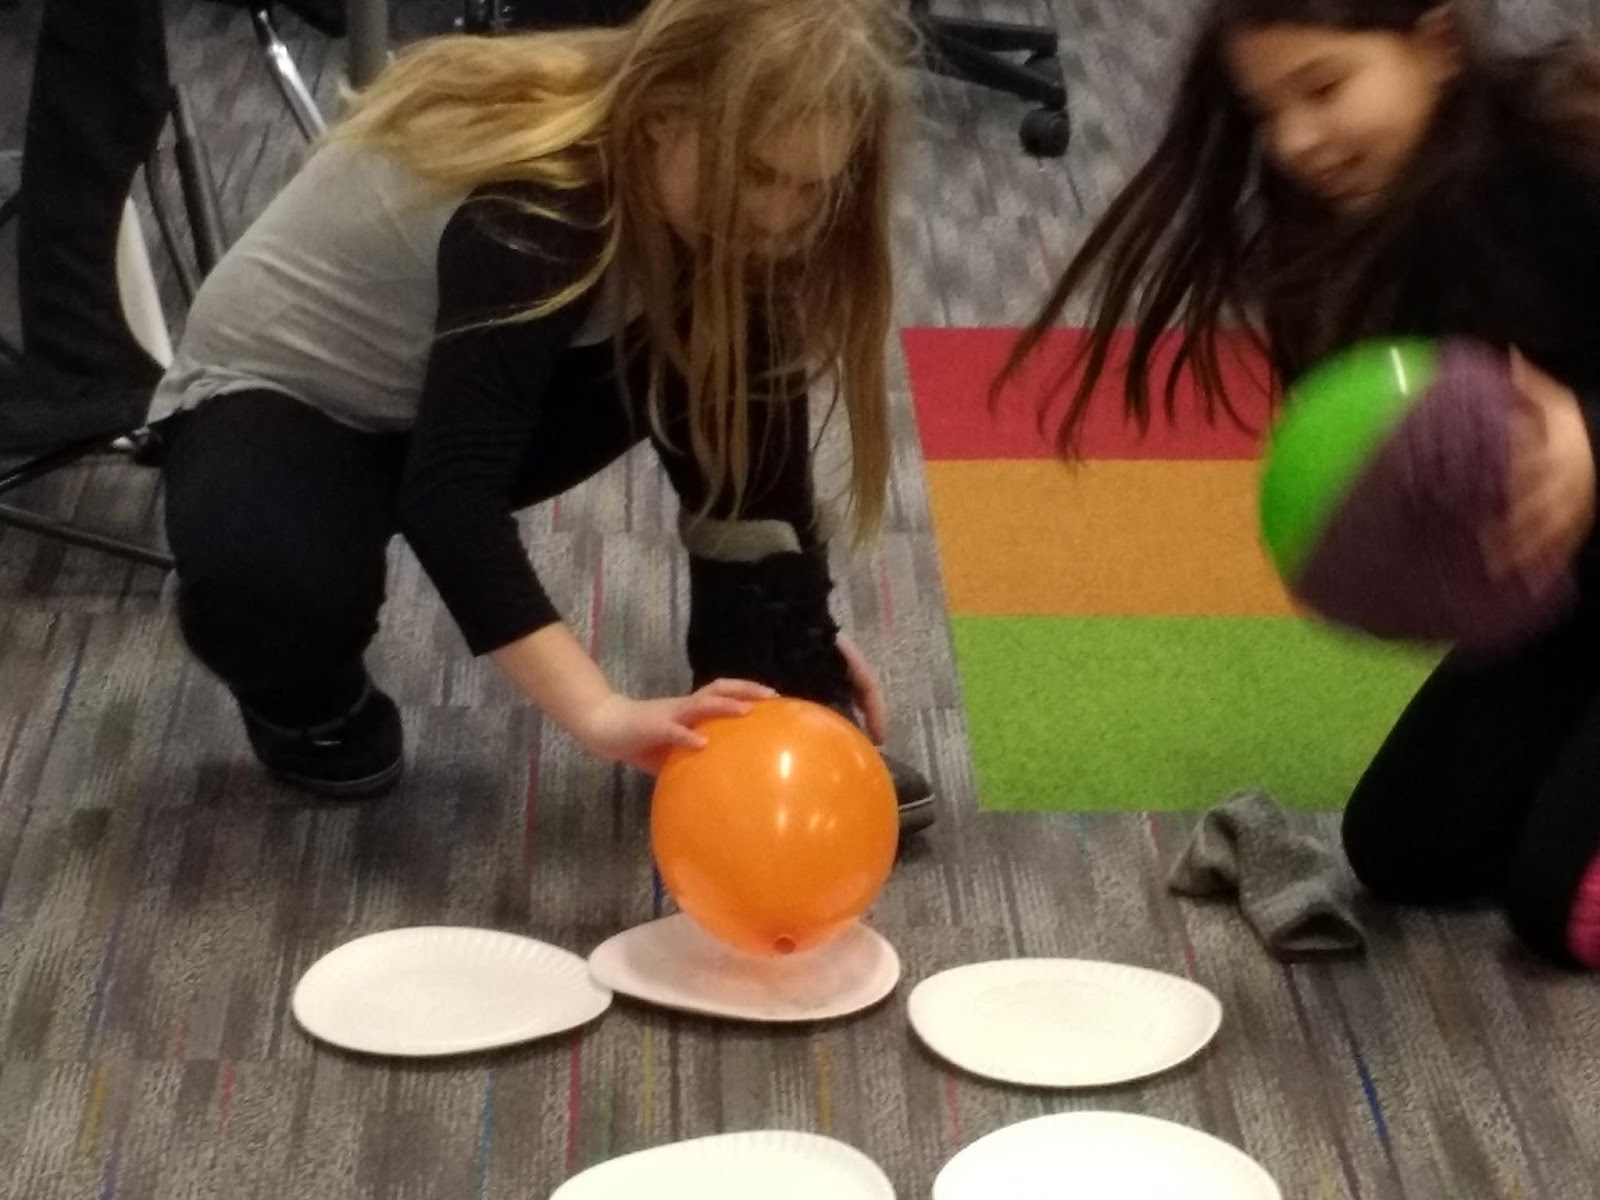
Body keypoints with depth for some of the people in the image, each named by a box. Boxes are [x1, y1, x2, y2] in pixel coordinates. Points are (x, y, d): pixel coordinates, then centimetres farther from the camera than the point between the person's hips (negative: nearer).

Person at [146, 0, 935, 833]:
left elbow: (749, 424, -4)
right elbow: (449, 493, -44)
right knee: (272, 590, -39)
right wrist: (602, 715, -52)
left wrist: (802, 632, -12)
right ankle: (310, 699, -2)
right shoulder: (531, 205, -36)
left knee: (735, 348, -19)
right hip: (278, 396, -6)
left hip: (472, 397, 6)